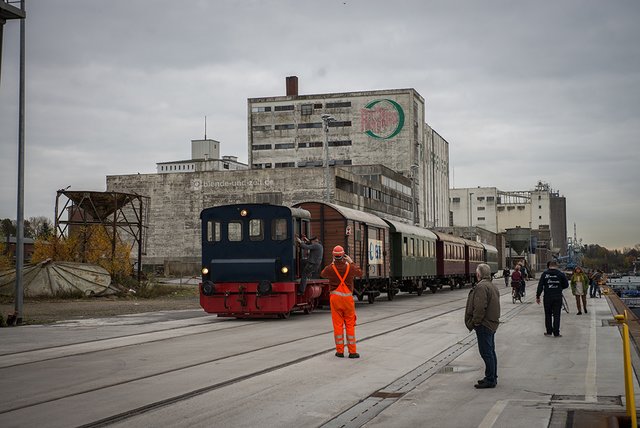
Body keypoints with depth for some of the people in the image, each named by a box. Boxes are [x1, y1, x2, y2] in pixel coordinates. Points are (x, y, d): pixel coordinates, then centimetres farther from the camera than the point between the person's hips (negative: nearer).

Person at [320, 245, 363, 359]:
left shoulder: (330, 268, -9)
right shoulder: (350, 267, -7)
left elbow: (322, 274, 15)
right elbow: (360, 273, 14)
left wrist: (332, 263, 21)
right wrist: (351, 262, 21)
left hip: (335, 297, 0)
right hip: (348, 298, 0)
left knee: (338, 324, 6)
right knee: (350, 325, 6)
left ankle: (340, 351, 7)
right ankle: (352, 351, 5)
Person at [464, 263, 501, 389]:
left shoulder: (482, 286, -19)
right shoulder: (492, 286, 15)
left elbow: (480, 307, -26)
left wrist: (475, 322, -15)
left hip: (484, 325, -11)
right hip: (492, 323, 11)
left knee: (486, 353, -6)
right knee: (490, 352, 17)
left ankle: (490, 380, -3)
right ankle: (492, 378, 25)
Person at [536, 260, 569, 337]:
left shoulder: (545, 274, -3)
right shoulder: (560, 274, -2)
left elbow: (540, 286, -4)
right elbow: (566, 285, 5)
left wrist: (538, 297, 2)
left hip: (547, 298, 0)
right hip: (558, 298, 0)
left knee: (548, 315, 12)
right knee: (556, 315, 4)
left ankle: (549, 331, 16)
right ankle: (556, 333, 2)